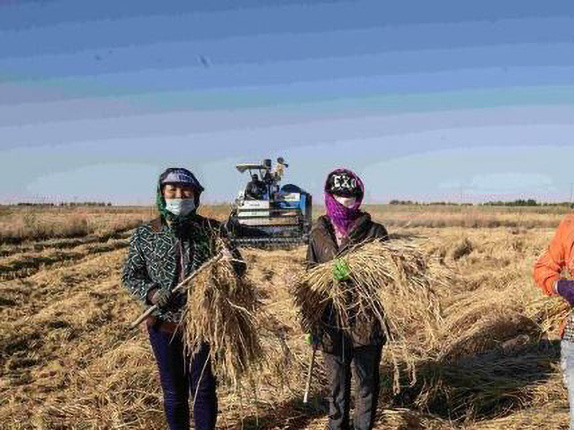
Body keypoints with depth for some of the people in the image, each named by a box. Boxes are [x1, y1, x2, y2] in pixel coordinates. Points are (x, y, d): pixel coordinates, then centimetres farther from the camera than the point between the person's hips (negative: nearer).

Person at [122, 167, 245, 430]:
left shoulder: (211, 230, -4)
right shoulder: (145, 235, -2)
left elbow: (238, 265, 1)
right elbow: (130, 276, 3)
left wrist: (230, 266, -23)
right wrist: (151, 292, -17)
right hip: (164, 325, 1)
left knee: (203, 387, 10)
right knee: (173, 390, 14)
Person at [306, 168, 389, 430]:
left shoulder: (374, 232, -4)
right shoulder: (319, 233, 6)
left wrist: (354, 271, -27)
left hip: (365, 322, -2)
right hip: (330, 323, 3)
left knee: (367, 384, 10)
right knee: (336, 387, 16)